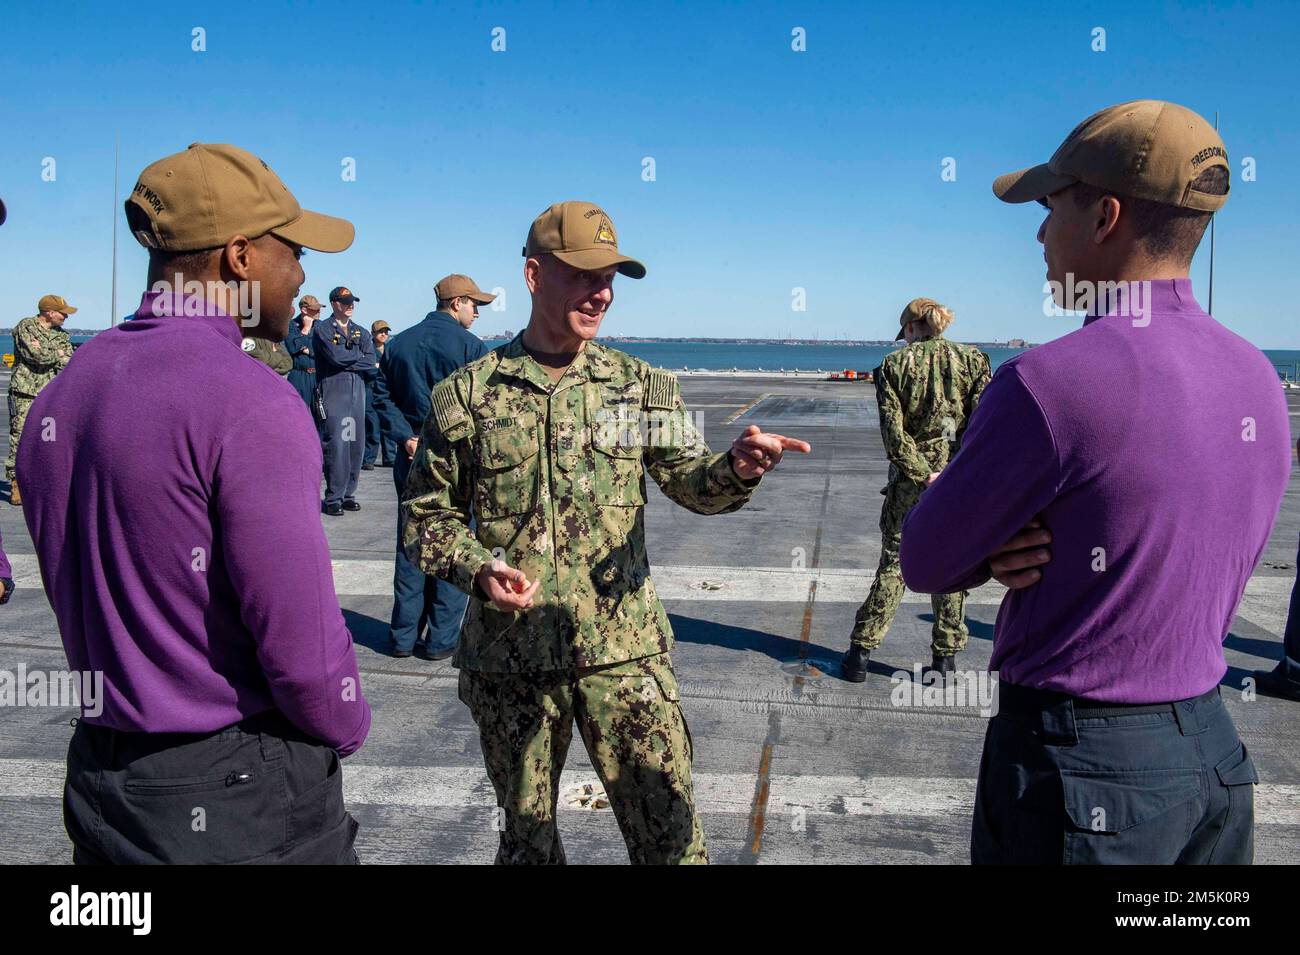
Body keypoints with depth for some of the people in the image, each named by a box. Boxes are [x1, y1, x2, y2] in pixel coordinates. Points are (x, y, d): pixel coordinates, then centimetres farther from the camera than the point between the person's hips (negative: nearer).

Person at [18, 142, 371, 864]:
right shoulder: (251, 405, -21)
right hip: (241, 800, -7)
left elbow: (77, 596, 9)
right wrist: (346, 729, -4)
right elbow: (301, 639, -23)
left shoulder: (59, 395, 4)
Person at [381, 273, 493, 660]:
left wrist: (406, 437, -1)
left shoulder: (397, 344, 8)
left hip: (410, 457, 5)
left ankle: (403, 636, 18)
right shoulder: (470, 346, -8)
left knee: (409, 546, 13)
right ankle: (441, 639, 8)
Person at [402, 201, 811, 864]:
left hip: (624, 650, 1)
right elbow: (428, 513, 4)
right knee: (527, 834, 17)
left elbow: (693, 485, -3)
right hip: (508, 658, 0)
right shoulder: (467, 393, -2)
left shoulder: (642, 386, 3)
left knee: (669, 831, 4)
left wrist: (736, 468, -26)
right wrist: (478, 569, -15)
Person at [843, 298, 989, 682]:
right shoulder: (973, 360, 2)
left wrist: (922, 474, -10)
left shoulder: (895, 365, 0)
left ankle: (861, 651, 12)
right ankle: (945, 656, 17)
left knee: (893, 564, 9)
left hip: (910, 479, 0)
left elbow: (893, 430, -10)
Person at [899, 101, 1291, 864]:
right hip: (1212, 748, 7)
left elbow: (926, 565, -11)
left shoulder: (1049, 382, -22)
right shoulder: (1259, 382, 3)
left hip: (1081, 769, -7)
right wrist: (1035, 549, -5)